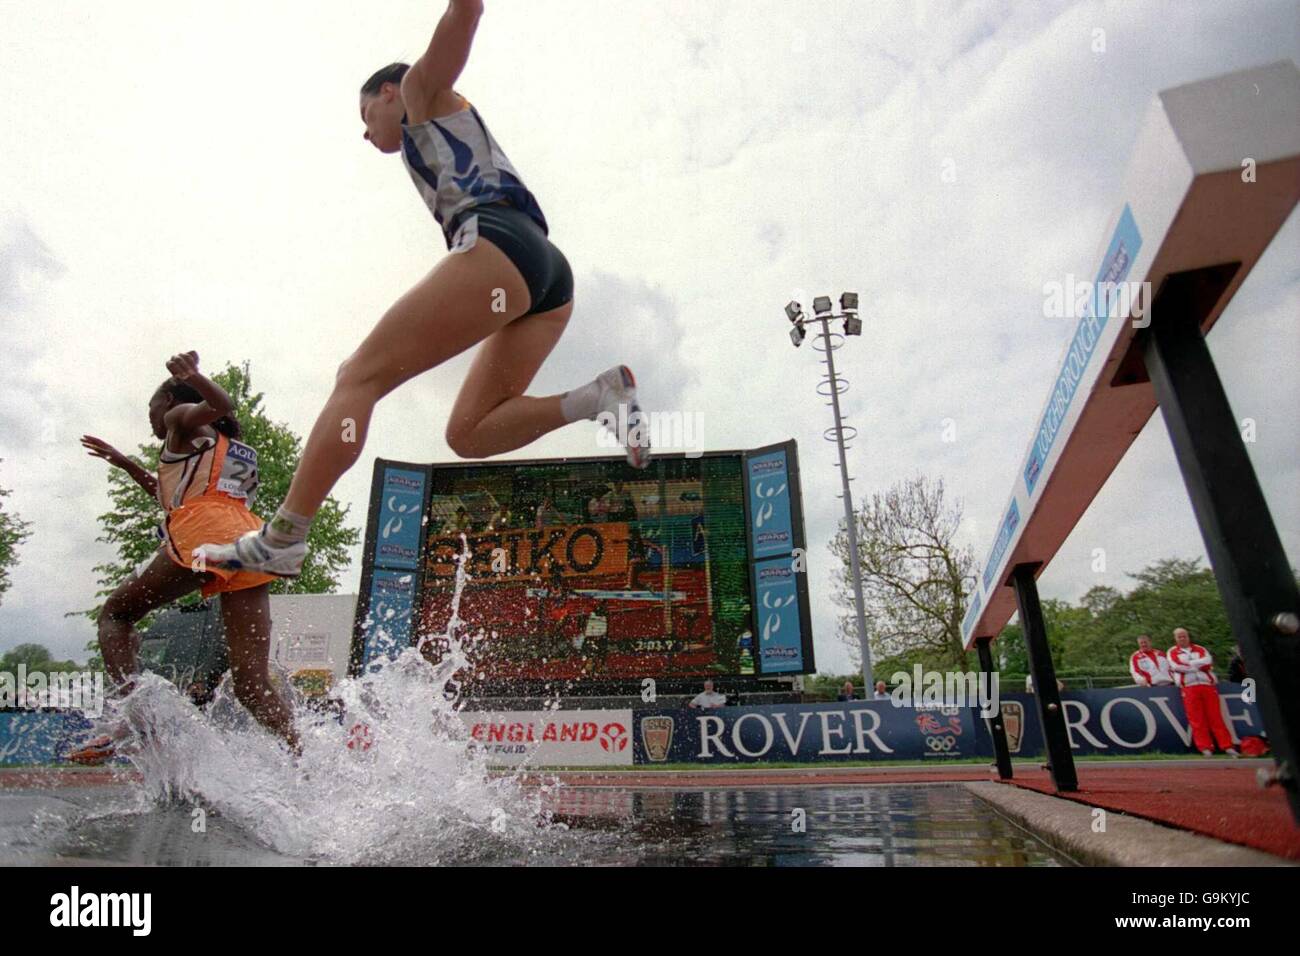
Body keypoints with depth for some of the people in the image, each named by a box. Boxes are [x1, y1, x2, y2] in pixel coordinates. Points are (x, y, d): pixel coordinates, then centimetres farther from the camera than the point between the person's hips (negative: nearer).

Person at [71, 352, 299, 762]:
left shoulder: (182, 417, 18)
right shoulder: (221, 446, 39)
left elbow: (222, 405, -7)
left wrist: (193, 377, -27)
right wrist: (125, 464, 57)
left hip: (203, 530, -7)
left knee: (116, 613, 14)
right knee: (253, 684, 0)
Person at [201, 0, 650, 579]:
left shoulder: (423, 88, 21)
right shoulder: (456, 140, 41)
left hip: (498, 249, -8)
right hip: (552, 276, 9)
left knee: (359, 377, -9)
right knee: (468, 435, 2)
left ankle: (280, 539, -14)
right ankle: (600, 396, -15)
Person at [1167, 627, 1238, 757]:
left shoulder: (1200, 649, 17)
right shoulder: (1172, 652, 11)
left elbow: (1208, 661, -1)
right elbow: (1177, 666, -6)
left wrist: (1188, 664, -5)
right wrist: (1199, 665, -2)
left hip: (1207, 685, 2)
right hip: (1189, 687, -2)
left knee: (1215, 717, 0)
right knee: (1197, 719, -5)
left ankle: (1227, 746, 2)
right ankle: (1205, 748, -4)